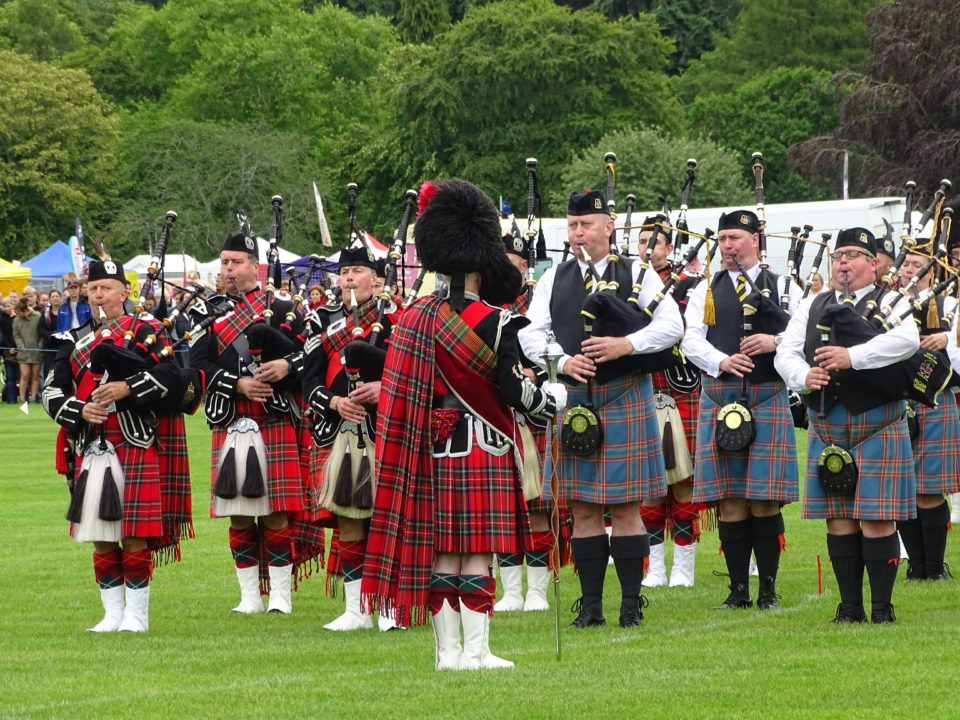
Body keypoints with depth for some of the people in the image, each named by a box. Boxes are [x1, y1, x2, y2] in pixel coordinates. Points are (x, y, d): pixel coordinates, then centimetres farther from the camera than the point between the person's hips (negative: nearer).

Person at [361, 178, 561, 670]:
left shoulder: (417, 316, 4)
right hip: (483, 445, -5)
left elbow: (407, 386, 9)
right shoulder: (494, 321, -12)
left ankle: (447, 650, 10)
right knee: (479, 551, -3)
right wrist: (549, 402, 6)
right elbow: (512, 389, -12)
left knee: (441, 550, 8)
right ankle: (476, 651, -5)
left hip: (435, 445, 5)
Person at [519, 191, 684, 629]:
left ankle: (631, 602, 4)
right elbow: (530, 334, 5)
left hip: (625, 399, -3)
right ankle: (590, 604, 9)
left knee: (625, 506, -2)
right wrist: (563, 362, -12)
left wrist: (627, 344, -17)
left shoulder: (637, 275, 4)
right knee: (583, 507, 4)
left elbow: (671, 325, -3)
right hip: (572, 399, 3)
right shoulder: (554, 280, 12)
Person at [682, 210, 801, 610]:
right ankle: (739, 589, 5)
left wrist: (774, 342, -13)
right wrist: (723, 362, -15)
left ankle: (769, 589, 4)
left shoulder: (783, 288, 11)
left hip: (768, 396, -1)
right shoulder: (706, 291, 13)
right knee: (729, 501, 0)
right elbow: (692, 340, 3)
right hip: (720, 395, 1)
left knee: (765, 499, -3)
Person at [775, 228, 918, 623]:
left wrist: (853, 356, -26)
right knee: (838, 518, 5)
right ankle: (850, 606, 11)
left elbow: (907, 340, -19)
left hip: (878, 425, -4)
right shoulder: (811, 308, 16)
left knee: (877, 519, -5)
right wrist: (804, 376, -14)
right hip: (826, 427, 4)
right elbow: (785, 353, 8)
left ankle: (882, 606, 2)